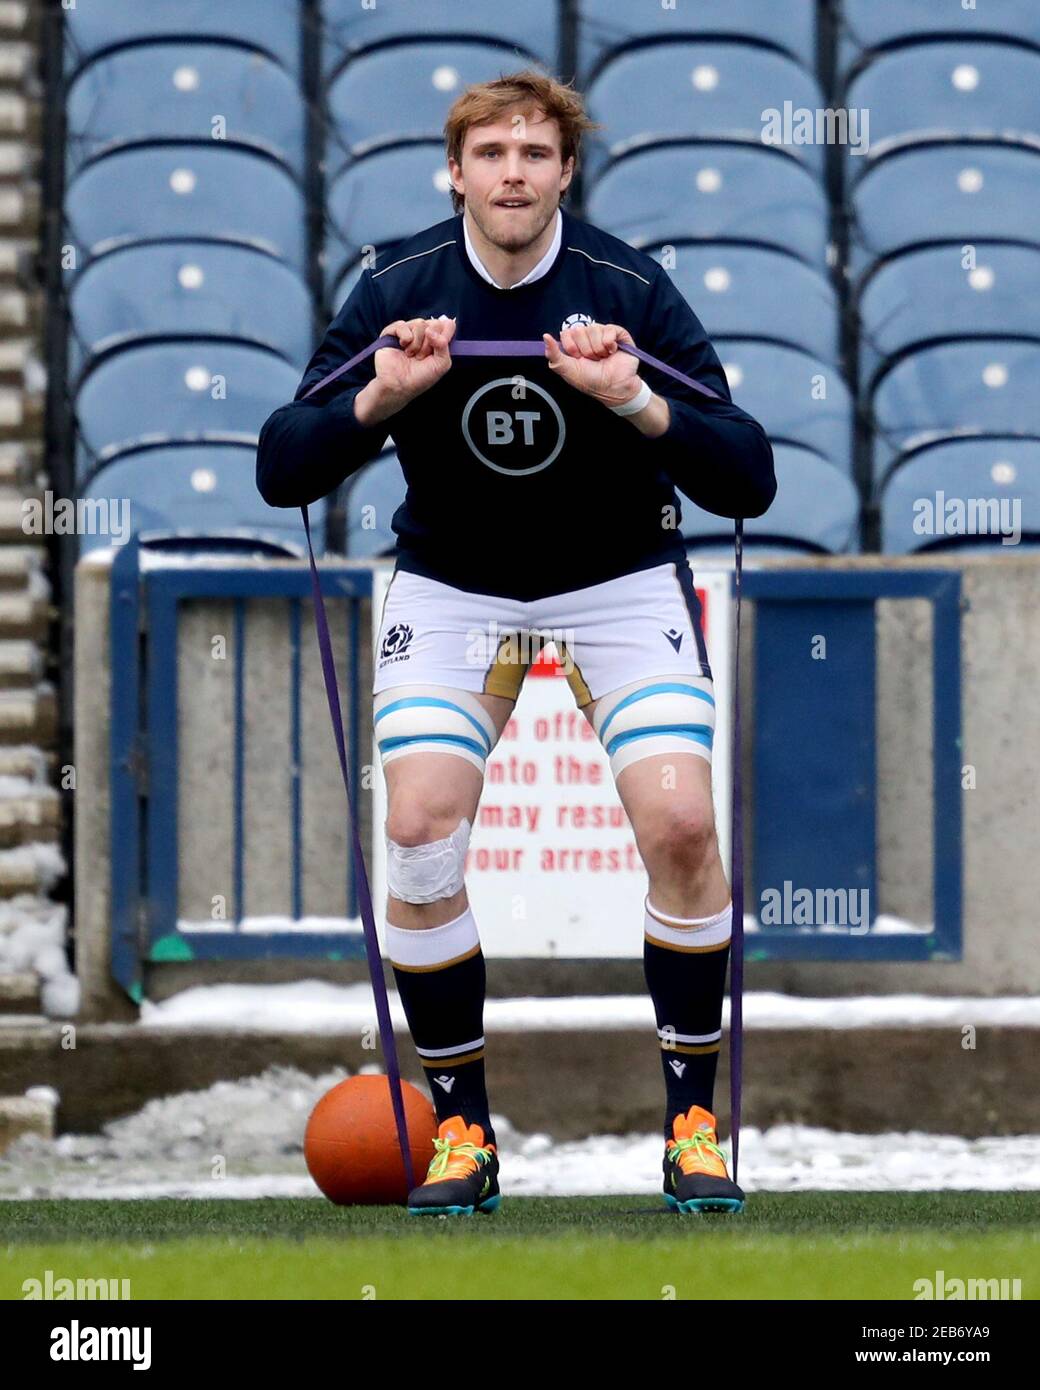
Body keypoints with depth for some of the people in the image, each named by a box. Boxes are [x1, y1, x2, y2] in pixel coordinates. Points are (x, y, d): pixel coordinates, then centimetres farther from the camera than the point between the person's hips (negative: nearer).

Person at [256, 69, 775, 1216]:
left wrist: (639, 405, -39)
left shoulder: (629, 291, -19)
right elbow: (280, 473, -16)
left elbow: (748, 482, -22)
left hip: (620, 582, -1)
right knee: (420, 828, -16)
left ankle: (692, 1118, -1)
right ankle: (461, 1127, 1)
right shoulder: (397, 292, -14)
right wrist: (379, 397, -33)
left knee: (679, 820, -19)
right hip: (451, 585, 1)